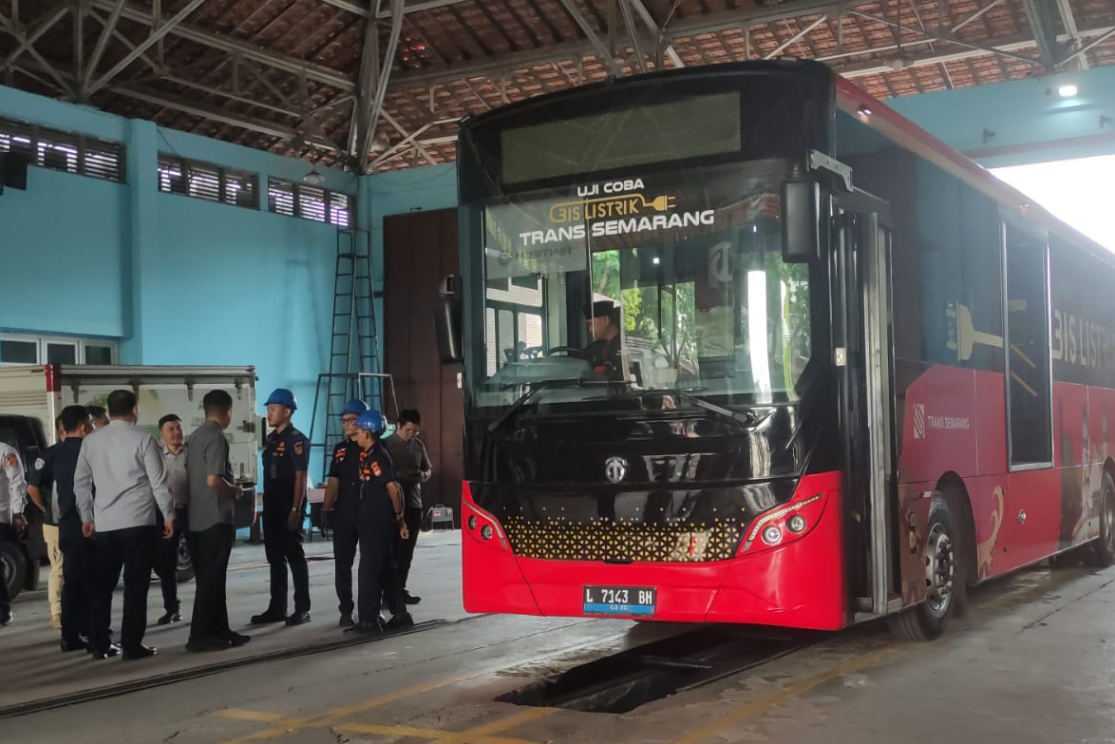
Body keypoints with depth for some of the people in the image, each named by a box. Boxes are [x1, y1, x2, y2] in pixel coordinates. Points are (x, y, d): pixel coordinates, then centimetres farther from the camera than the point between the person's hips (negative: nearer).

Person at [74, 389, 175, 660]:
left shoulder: (90, 441, 9)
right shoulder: (142, 439, -6)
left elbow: (81, 482, 14)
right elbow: (158, 482, -6)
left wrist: (86, 517, 22)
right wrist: (168, 515, 2)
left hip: (104, 524, 5)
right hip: (138, 521, -5)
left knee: (103, 585, 12)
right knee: (135, 585, -1)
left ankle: (99, 644, 14)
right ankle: (131, 645, -2)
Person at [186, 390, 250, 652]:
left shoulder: (196, 436, 13)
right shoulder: (216, 438, -15)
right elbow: (213, 480, -23)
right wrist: (235, 490, -5)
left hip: (198, 519, 9)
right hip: (216, 519, -9)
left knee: (211, 578, 13)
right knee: (212, 579, -4)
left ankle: (219, 630, 19)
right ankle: (200, 635, -2)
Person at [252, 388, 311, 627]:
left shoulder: (296, 440, -11)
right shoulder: (270, 439, 14)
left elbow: (300, 477, -16)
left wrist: (295, 510, -20)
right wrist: (265, 505, 14)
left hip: (288, 509, -8)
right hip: (271, 508, 8)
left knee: (295, 557, -2)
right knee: (275, 559, 12)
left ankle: (302, 609, 4)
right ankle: (277, 608, 19)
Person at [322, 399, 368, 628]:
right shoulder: (340, 449, 13)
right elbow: (334, 480, 12)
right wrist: (327, 506, -1)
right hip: (344, 514, 5)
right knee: (342, 563, 4)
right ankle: (346, 610, 13)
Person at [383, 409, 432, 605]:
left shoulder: (419, 445, 10)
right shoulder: (386, 445, -5)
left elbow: (428, 469, 19)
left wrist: (424, 475, -3)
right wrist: (398, 475, -21)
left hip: (414, 503, 5)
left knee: (407, 550, 8)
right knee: (392, 549, -7)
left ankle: (400, 589, 17)